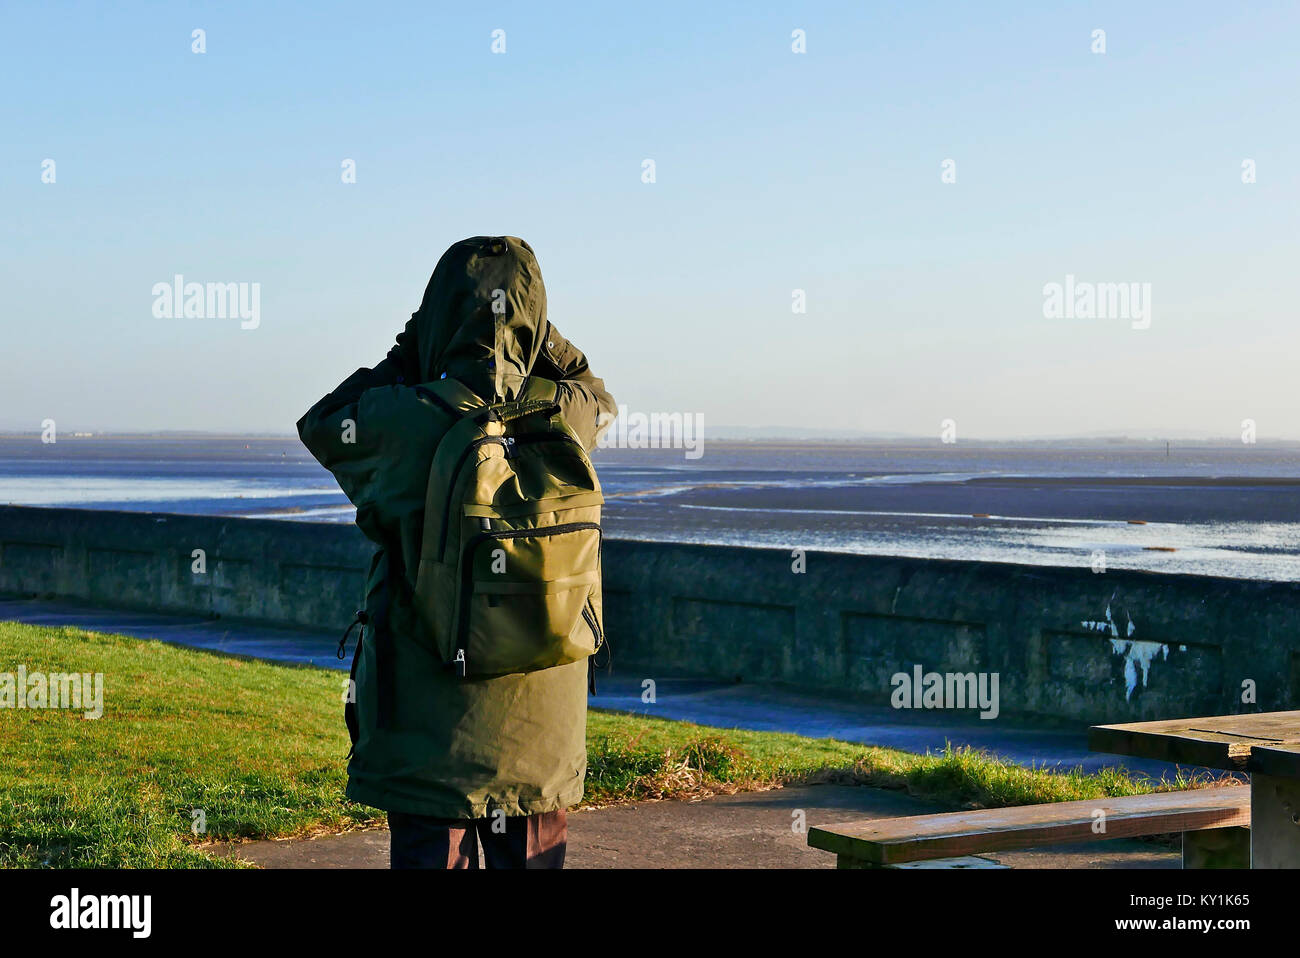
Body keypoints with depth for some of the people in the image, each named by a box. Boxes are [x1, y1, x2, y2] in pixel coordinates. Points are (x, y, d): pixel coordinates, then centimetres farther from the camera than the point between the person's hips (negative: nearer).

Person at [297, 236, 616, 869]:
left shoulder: (404, 422, -15)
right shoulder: (561, 421, -7)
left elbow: (318, 425, 7)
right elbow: (600, 400, 20)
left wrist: (407, 353, 8)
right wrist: (535, 328, 12)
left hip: (429, 718, -3)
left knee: (431, 853, 7)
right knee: (532, 856, 15)